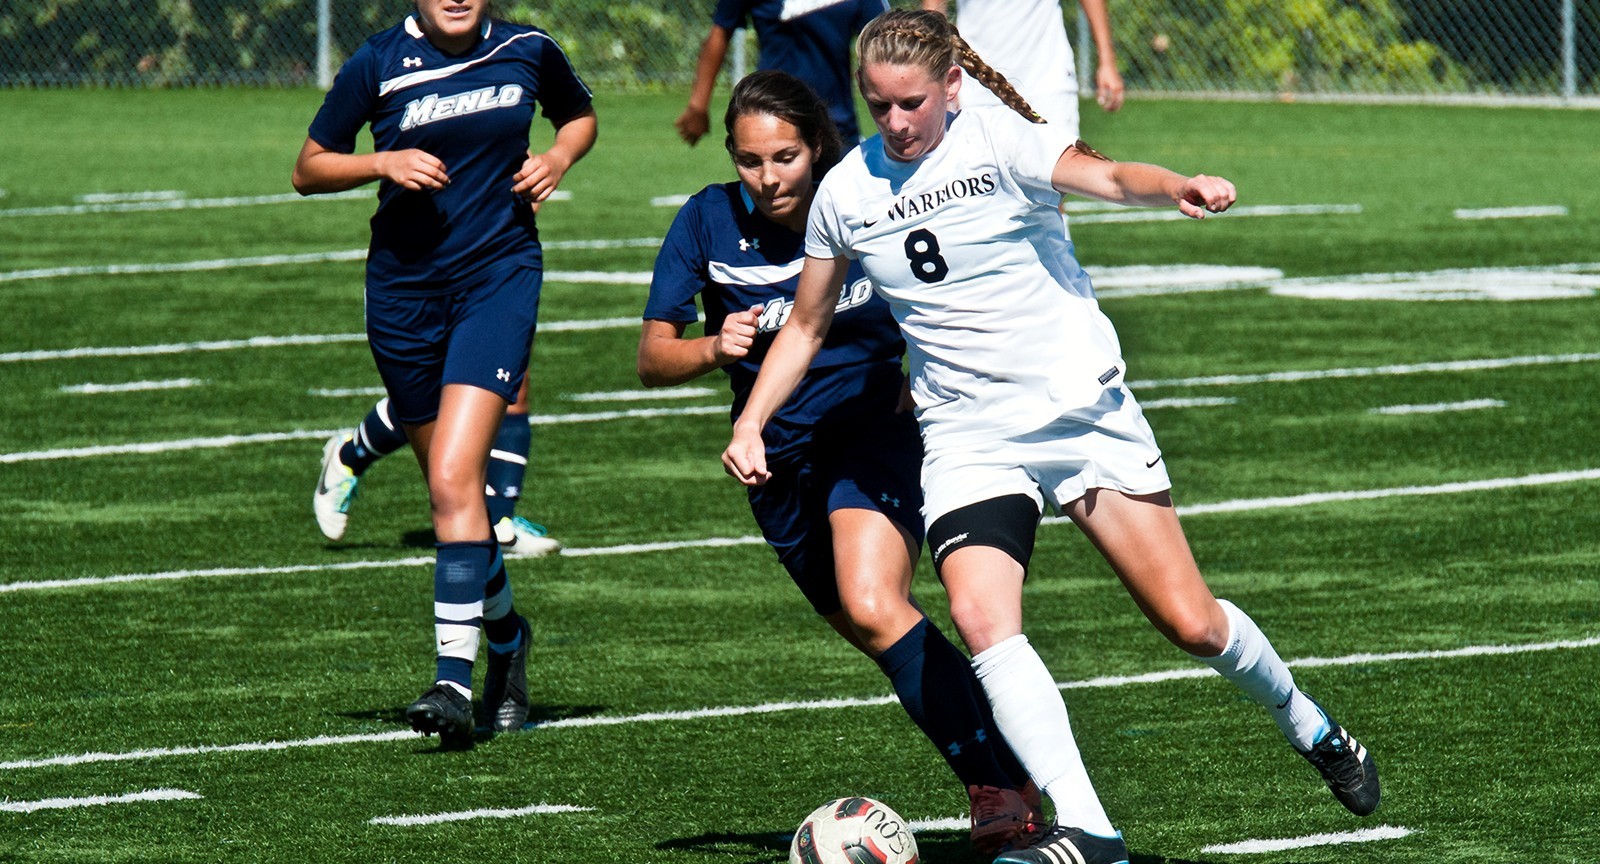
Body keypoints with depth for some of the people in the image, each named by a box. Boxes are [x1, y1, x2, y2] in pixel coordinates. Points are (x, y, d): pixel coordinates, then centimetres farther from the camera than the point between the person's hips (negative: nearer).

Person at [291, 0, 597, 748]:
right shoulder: (379, 63, -4)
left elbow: (580, 116, 21)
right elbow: (308, 170, 2)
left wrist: (559, 158, -1)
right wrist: (384, 162, -16)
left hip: (500, 274, -2)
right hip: (405, 286, 2)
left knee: (454, 478, -18)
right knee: (450, 489, 13)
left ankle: (455, 678, -21)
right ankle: (505, 633, 39)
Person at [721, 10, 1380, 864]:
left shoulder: (997, 142, -9)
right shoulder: (845, 193, 3)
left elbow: (1104, 176, -28)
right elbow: (806, 325, 18)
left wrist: (1177, 187, -49)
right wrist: (751, 423, 7)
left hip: (1081, 405, -3)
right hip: (967, 436, 3)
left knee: (1191, 624, -3)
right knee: (979, 614, -24)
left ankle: (1306, 725, 28)